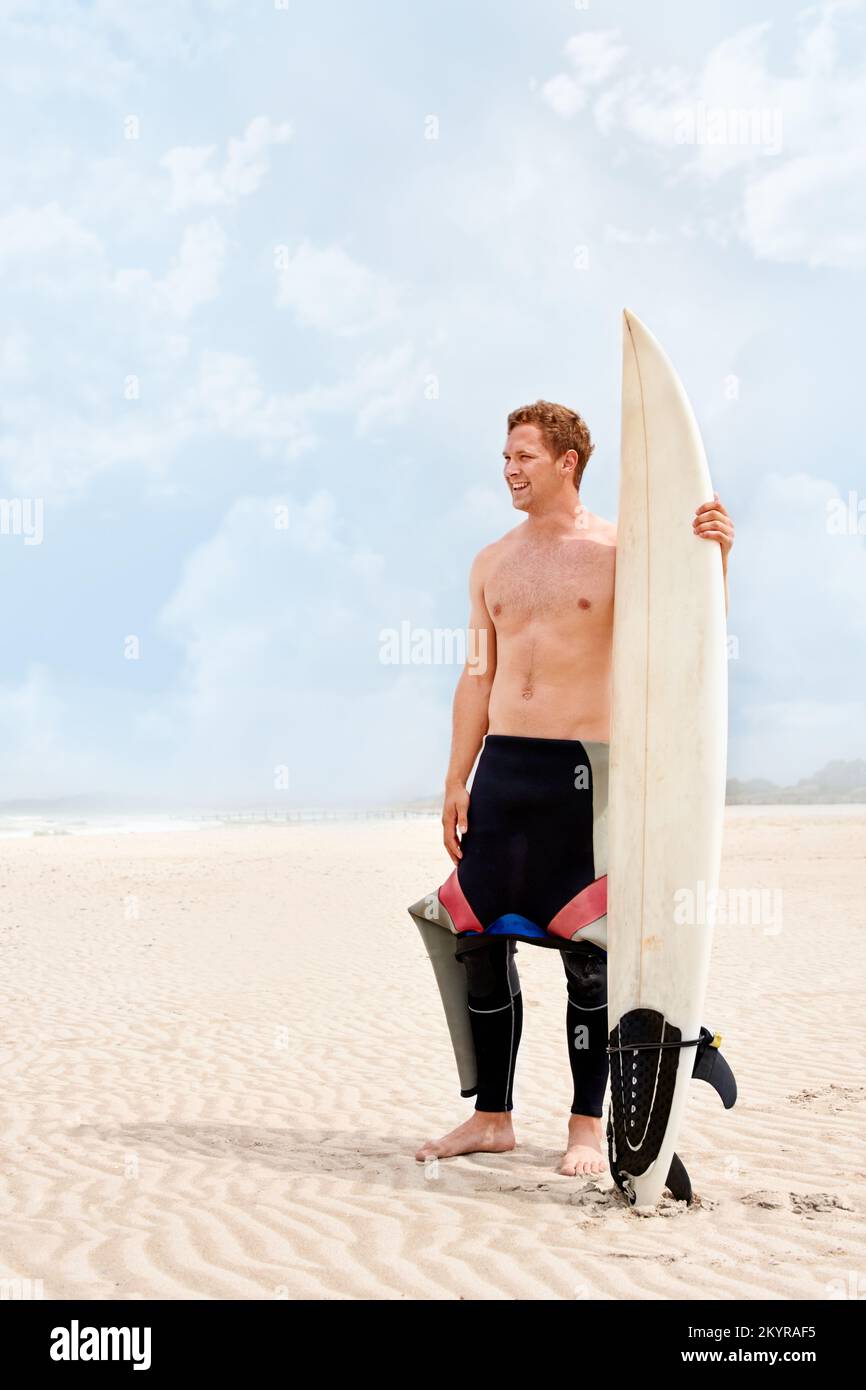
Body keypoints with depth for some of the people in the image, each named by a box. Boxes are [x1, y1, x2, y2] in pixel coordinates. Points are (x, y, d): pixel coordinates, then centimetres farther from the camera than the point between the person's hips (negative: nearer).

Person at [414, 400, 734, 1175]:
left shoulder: (619, 551, -1)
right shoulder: (492, 564, 14)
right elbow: (478, 676, 16)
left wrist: (714, 557, -26)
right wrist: (457, 782, 12)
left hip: (581, 765, -5)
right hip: (502, 764, 5)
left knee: (586, 951, 0)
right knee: (481, 939, 4)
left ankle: (588, 1124, 11)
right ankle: (493, 1116, 17)